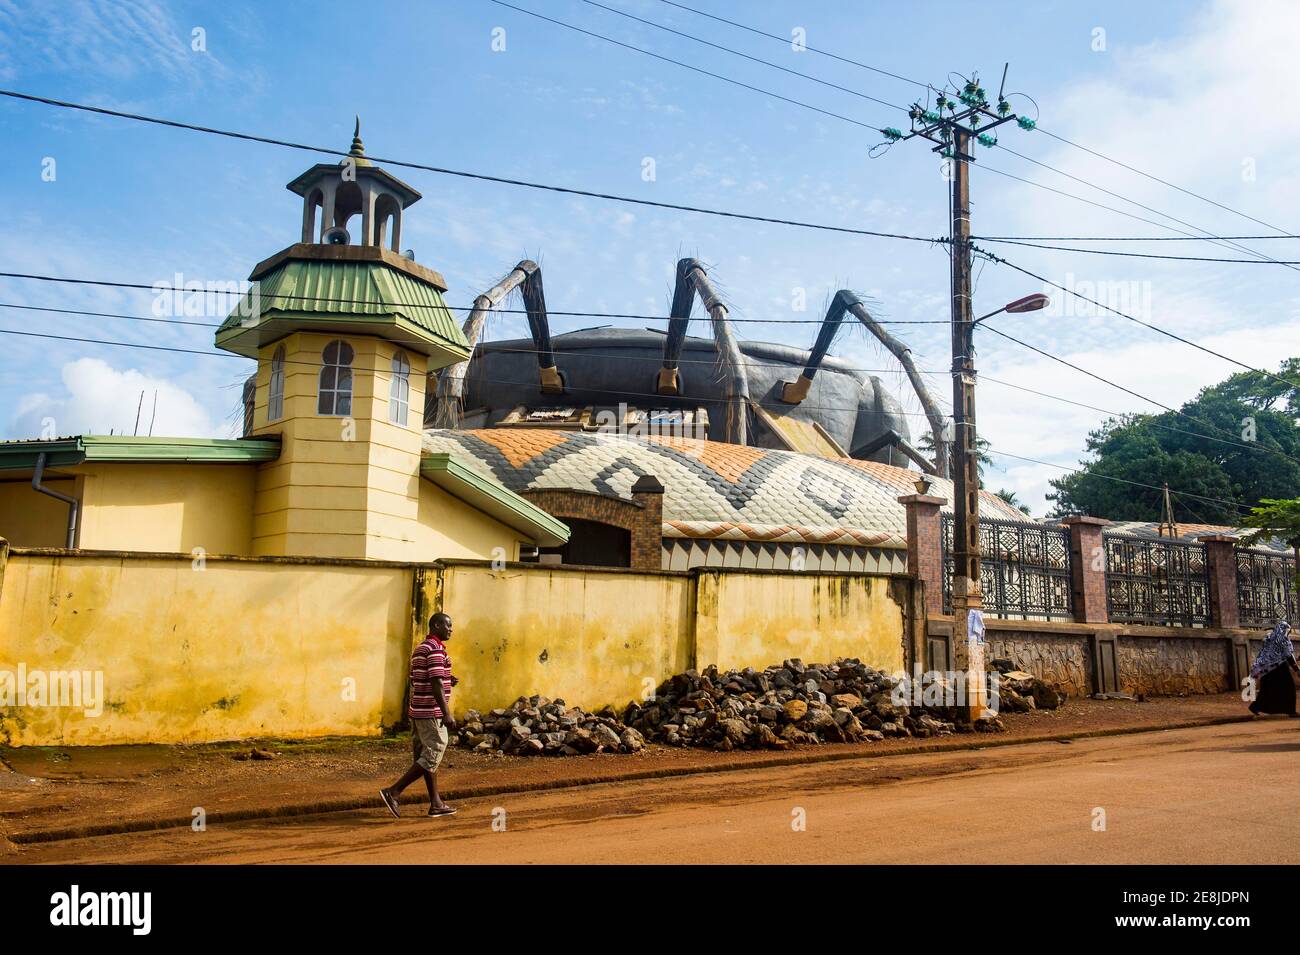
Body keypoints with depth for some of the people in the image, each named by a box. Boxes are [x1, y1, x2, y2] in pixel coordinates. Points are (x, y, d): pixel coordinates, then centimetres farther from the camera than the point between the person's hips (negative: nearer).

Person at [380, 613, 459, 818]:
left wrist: (447, 681, 14)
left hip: (418, 710, 10)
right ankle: (393, 792, -8)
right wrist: (447, 714, -24)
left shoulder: (420, 648, 16)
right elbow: (436, 683, -22)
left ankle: (435, 804, 15)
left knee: (427, 756, 11)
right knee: (432, 756, -6)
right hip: (431, 712, -10)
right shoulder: (436, 649, -14)